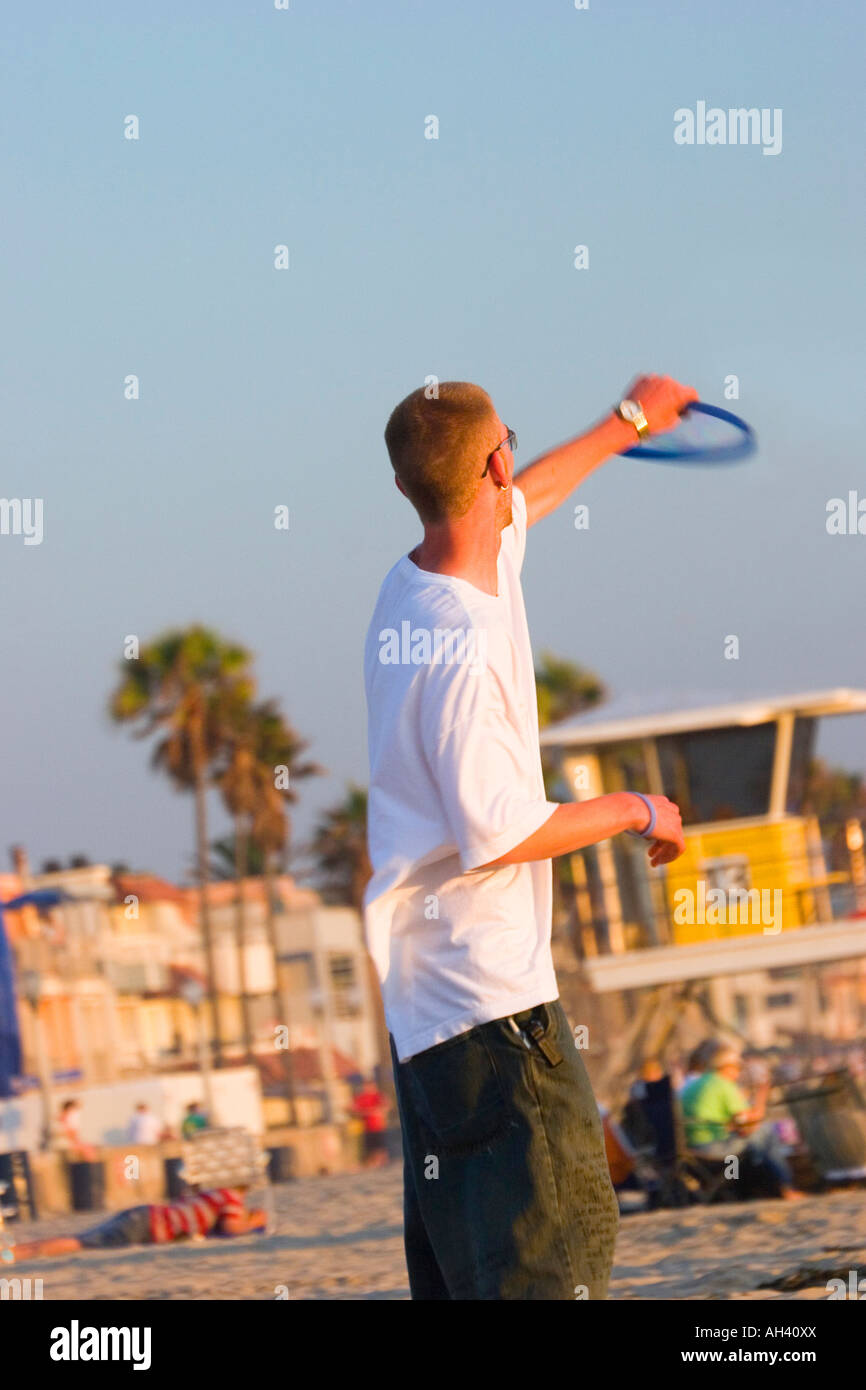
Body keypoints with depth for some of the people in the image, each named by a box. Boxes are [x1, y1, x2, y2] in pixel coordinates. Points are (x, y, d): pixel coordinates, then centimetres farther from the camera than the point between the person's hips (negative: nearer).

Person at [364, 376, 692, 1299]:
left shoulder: (418, 587, 7)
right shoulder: (461, 642, -22)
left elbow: (525, 499, 29)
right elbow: (499, 831, -22)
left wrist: (627, 422, 44)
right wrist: (635, 812, -8)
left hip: (424, 983, 10)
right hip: (491, 998, -10)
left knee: (455, 1260, 14)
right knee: (553, 1255, -12)